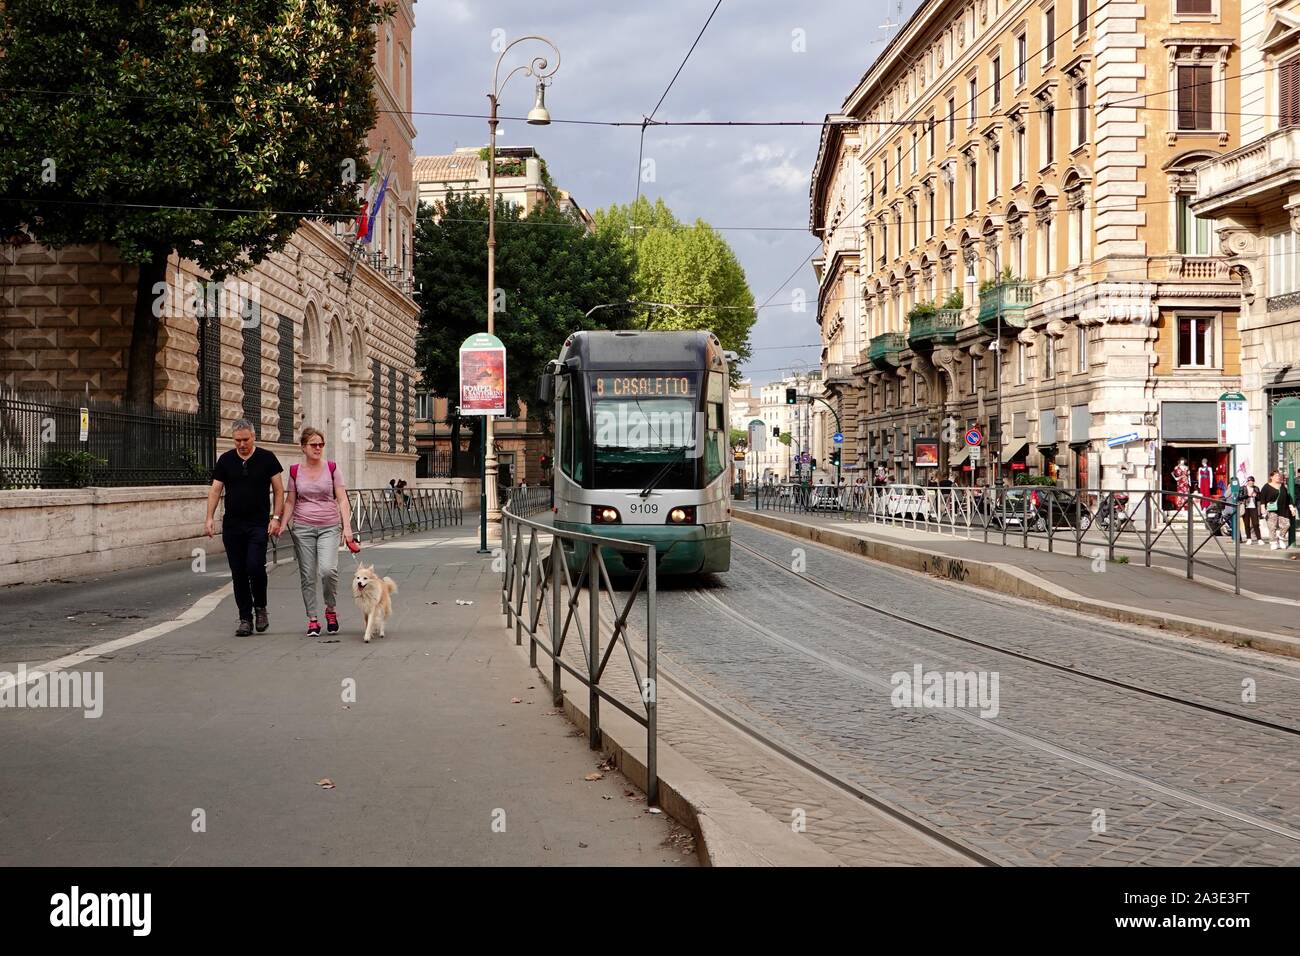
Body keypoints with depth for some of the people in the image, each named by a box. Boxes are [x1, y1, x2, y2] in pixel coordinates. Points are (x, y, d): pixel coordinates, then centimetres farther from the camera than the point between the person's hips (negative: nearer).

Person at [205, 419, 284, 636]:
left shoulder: (267, 458, 2)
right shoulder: (225, 460, 7)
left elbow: (279, 490, 3)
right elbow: (215, 490, 8)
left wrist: (276, 517, -7)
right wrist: (209, 518, -3)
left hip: (258, 524, -3)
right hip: (232, 526, 3)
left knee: (255, 566, -16)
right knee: (238, 573, 3)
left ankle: (260, 607, 8)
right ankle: (245, 618, 11)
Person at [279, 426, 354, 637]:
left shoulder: (331, 468, 1)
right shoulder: (295, 471, 5)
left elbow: (342, 499, -1)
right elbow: (290, 502, 11)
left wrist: (347, 527, -11)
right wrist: (283, 525, -3)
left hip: (329, 527, -2)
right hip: (302, 527, 2)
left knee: (328, 569, -19)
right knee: (307, 576, 1)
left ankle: (331, 610, 4)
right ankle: (313, 619, 11)